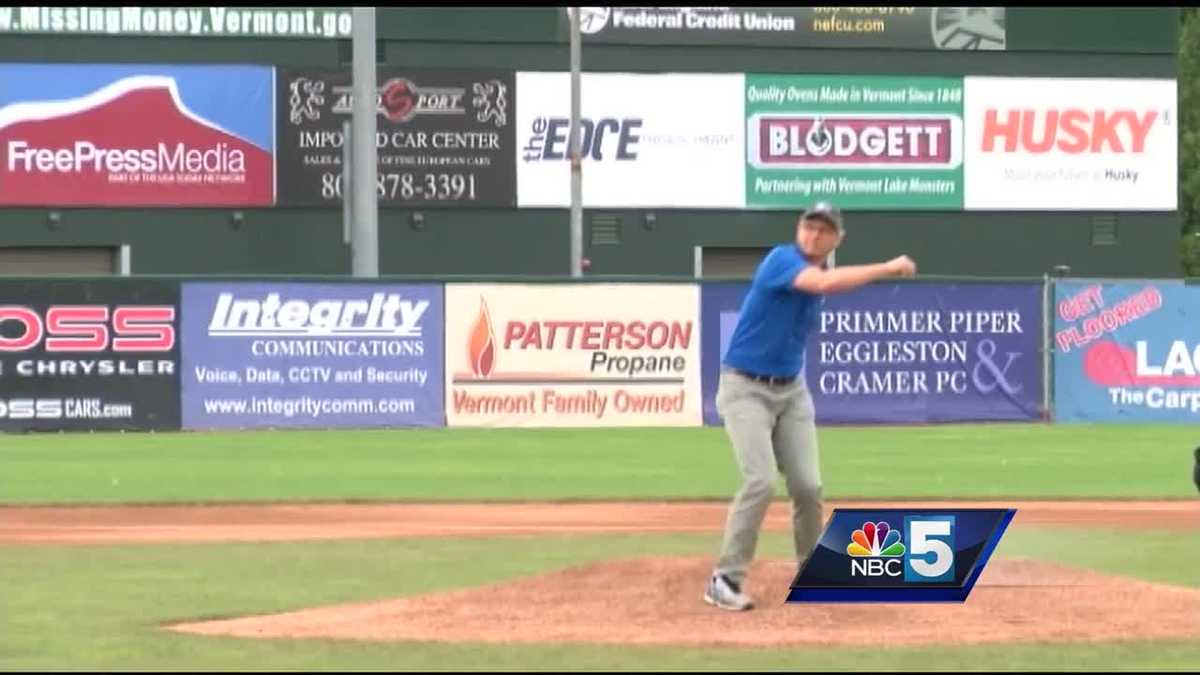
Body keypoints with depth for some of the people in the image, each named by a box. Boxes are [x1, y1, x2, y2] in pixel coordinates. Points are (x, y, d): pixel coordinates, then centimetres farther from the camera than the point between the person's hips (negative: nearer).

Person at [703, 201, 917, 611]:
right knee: (761, 482, -18)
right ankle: (725, 580, -10)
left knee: (807, 485, 1)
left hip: (792, 390, 7)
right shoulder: (782, 259, -18)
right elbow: (824, 282, -37)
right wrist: (888, 269, -33)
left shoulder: (820, 273, 6)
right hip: (746, 388, -7)